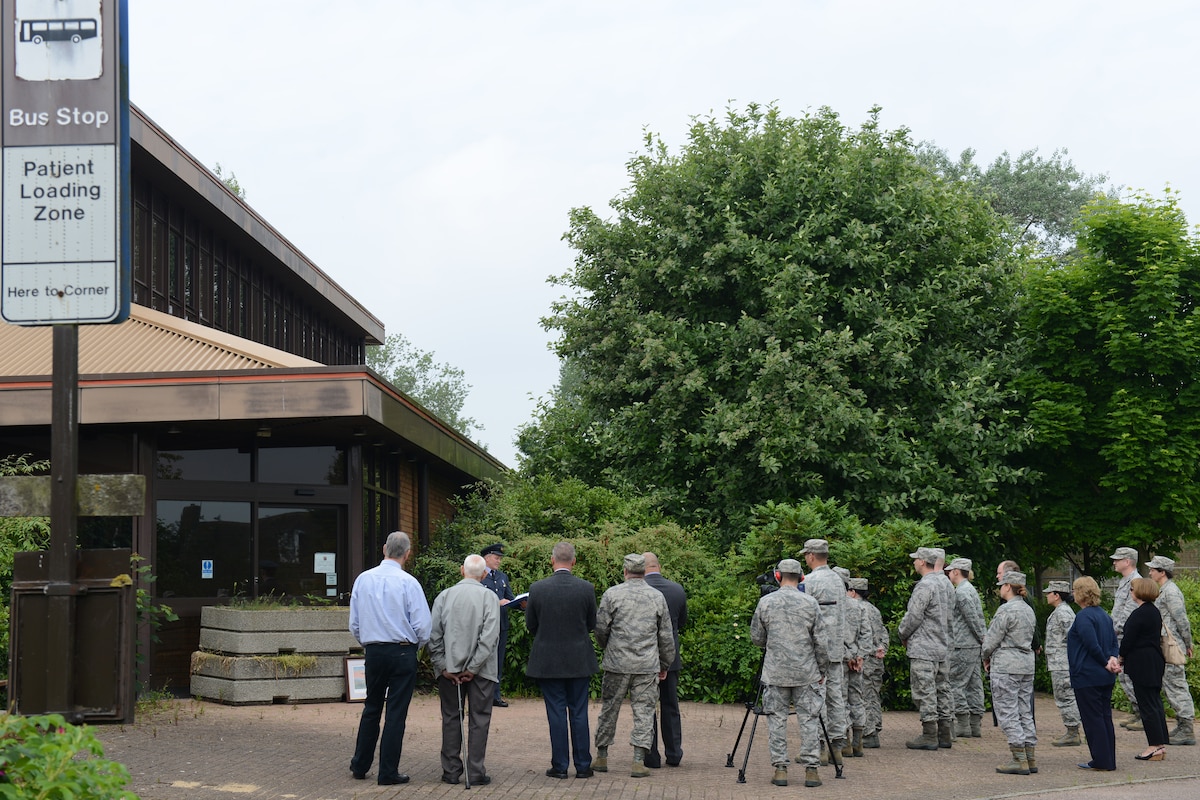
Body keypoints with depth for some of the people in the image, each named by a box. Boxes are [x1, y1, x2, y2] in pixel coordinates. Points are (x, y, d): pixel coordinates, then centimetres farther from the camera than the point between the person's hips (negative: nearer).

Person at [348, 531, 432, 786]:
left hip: (373, 651, 4)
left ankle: (360, 765, 26)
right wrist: (416, 647, 9)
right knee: (396, 712, 3)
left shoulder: (363, 580, 0)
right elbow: (422, 626, -11)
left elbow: (354, 624, 6)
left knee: (371, 708, 19)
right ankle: (388, 772, 7)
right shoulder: (408, 583, -12)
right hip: (403, 652, -4)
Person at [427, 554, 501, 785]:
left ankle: (451, 771, 13)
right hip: (480, 670, -2)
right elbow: (490, 636, -13)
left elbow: (434, 636, -2)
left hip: (449, 668, 2)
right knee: (479, 719, 5)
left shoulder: (444, 596, 0)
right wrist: (474, 668, -9)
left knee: (451, 718, 11)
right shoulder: (489, 597, -7)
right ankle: (475, 772, 3)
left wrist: (443, 667, 1)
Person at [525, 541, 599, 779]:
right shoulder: (586, 589, -7)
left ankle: (560, 766, 7)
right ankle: (583, 766, 11)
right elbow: (592, 624, 3)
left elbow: (530, 625, 1)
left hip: (548, 660, -1)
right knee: (579, 713, 8)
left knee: (556, 714, 4)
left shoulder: (537, 588, -9)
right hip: (579, 660, 1)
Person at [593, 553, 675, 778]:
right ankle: (639, 762, -3)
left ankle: (601, 757, 18)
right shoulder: (657, 597, 3)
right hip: (647, 666, 1)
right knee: (644, 711, 2)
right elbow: (665, 636, 7)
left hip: (617, 664, -1)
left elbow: (601, 628, -1)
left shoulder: (612, 594, -3)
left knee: (609, 709, 10)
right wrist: (665, 665, 18)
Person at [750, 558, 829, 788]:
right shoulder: (810, 603, -2)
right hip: (806, 673, 0)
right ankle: (811, 769, 2)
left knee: (776, 719, 5)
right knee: (809, 719, 4)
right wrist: (822, 669, 12)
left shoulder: (765, 602, -1)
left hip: (775, 672, 0)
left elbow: (756, 638, 7)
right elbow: (820, 641, 1)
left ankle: (780, 769, 3)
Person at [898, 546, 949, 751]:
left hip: (923, 648, -10)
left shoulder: (925, 585, -16)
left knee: (924, 692, -6)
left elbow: (914, 616, -19)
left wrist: (902, 634, 0)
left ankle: (929, 736, -5)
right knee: (931, 691, 14)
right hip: (937, 644, 10)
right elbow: (947, 615, 21)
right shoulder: (940, 584, 15)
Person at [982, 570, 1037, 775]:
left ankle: (1019, 760, -7)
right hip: (1027, 665, 9)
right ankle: (1030, 758, 12)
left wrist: (986, 658, 7)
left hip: (1006, 666, -9)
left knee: (1008, 713, -4)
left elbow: (992, 640, -13)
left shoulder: (1006, 610, -14)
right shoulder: (1028, 610, 12)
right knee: (1025, 712, 12)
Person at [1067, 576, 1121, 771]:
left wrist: (1106, 662, -9)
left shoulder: (1083, 616, -16)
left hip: (1087, 676, -9)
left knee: (1092, 718, -3)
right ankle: (1108, 760, 16)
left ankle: (1102, 761, -1)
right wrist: (1112, 658, -6)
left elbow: (1093, 645, -22)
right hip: (1106, 677, 9)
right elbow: (1114, 642, 11)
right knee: (1105, 716, 12)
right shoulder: (1104, 615, 12)